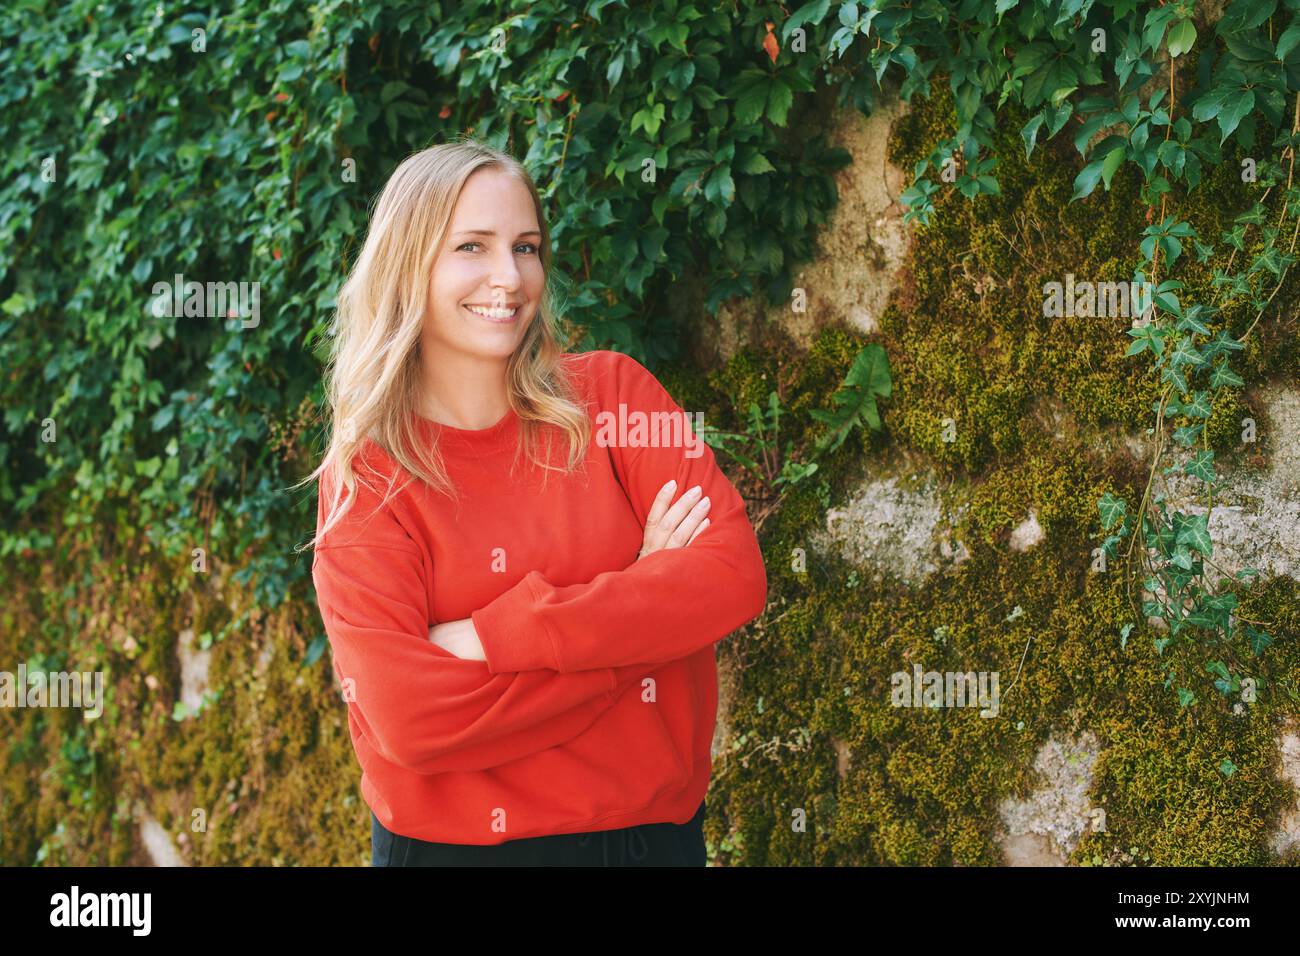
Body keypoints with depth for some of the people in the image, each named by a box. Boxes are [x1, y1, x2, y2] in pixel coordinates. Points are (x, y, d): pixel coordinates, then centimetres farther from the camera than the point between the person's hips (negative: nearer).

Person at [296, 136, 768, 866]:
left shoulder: (611, 394, -2)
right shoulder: (364, 478, -7)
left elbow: (734, 575, -14)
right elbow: (408, 719, -19)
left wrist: (490, 637, -19)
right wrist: (637, 610, -17)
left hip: (654, 830, 2)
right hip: (452, 841, -2)